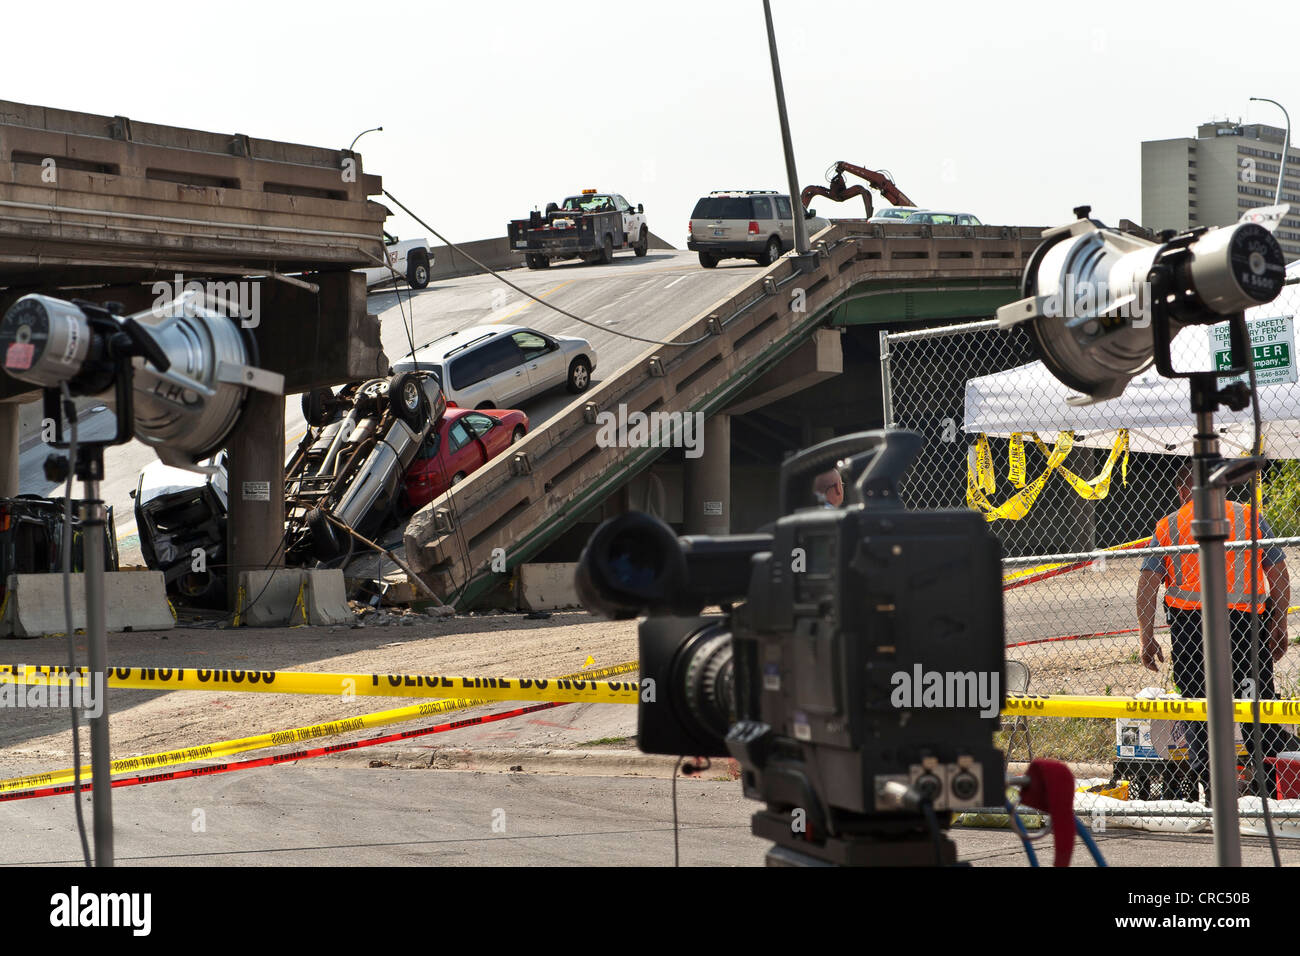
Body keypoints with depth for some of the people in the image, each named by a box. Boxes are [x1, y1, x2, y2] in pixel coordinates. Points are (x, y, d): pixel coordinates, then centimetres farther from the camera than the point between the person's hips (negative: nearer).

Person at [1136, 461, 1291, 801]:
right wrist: (1279, 627, 12)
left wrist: (1146, 638, 6)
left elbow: (1147, 584, 2)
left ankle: (1207, 784, 4)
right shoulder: (1249, 517, 7)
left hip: (1189, 622, 0)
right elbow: (1279, 576, 6)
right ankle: (1273, 782, 2)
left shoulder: (1167, 527, 8)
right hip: (1244, 622, 0)